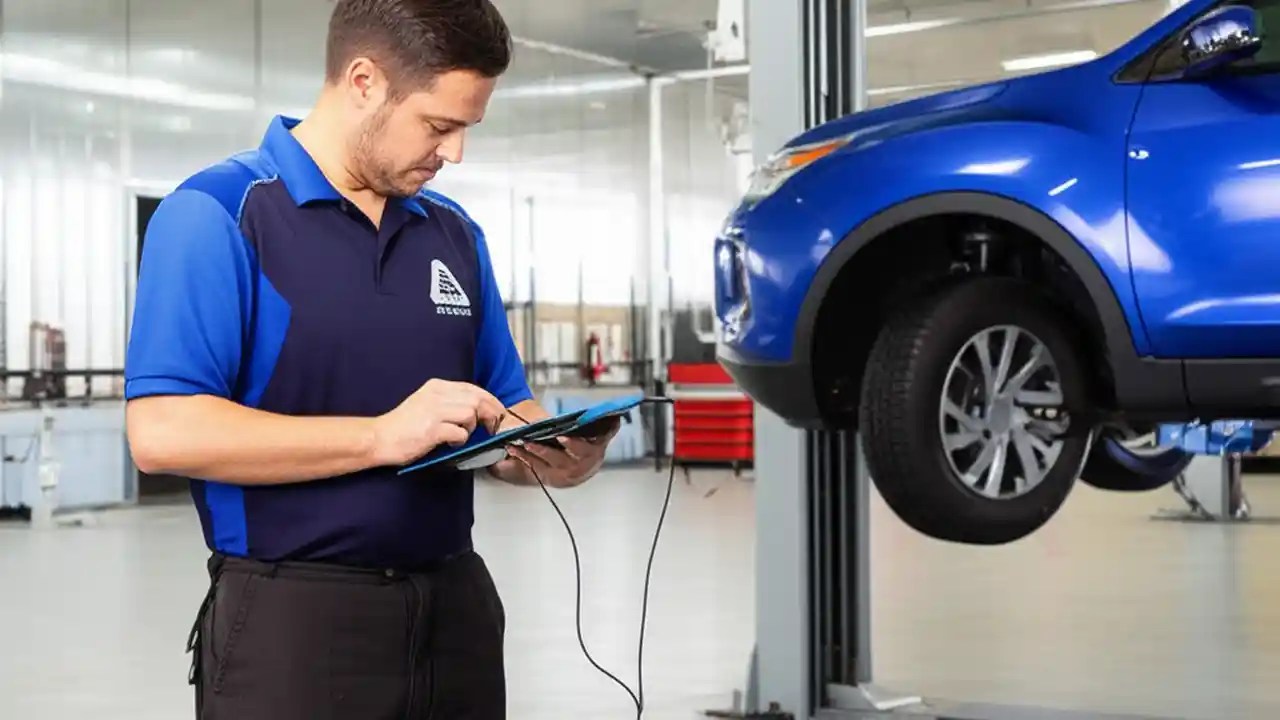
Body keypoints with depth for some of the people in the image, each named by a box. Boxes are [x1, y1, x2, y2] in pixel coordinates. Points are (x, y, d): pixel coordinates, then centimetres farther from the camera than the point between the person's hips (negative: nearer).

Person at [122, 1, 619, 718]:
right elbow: (164, 431, -19)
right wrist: (382, 436, -22)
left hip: (457, 607, 6)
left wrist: (560, 456, -7)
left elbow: (507, 414, 17)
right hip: (294, 622, -6)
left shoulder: (455, 233, 12)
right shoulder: (218, 214, -9)